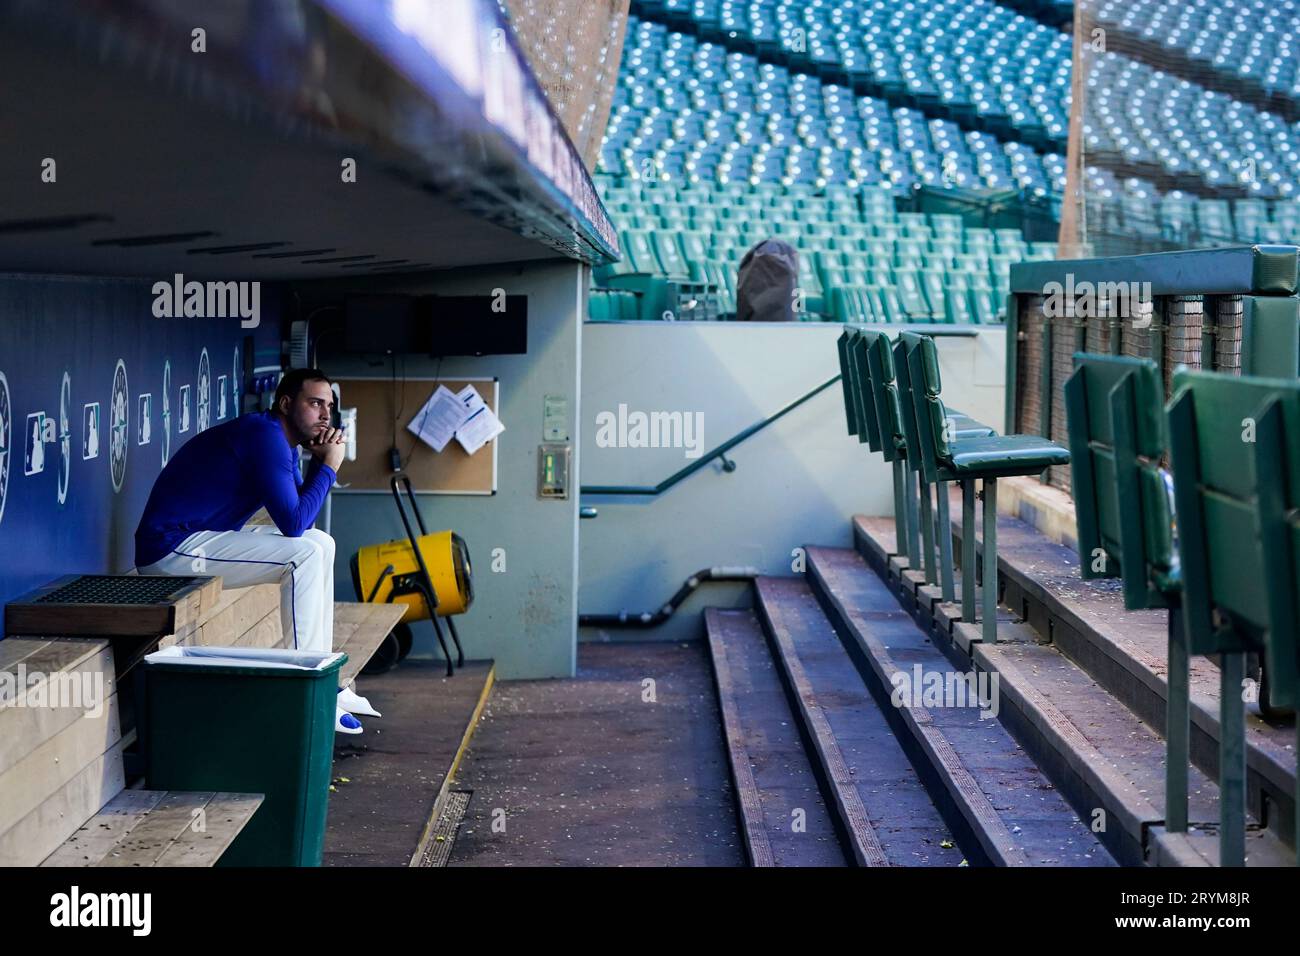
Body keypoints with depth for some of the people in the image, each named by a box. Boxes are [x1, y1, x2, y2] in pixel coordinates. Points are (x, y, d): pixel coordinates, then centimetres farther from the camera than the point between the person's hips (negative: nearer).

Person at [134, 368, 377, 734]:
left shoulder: (281, 441, 13)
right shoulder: (264, 435, -18)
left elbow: (300, 513, 13)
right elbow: (293, 522, -22)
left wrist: (320, 462, 0)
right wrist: (329, 466, -13)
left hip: (199, 541, 11)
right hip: (172, 550, -11)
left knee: (319, 543, 11)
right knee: (307, 552, -19)